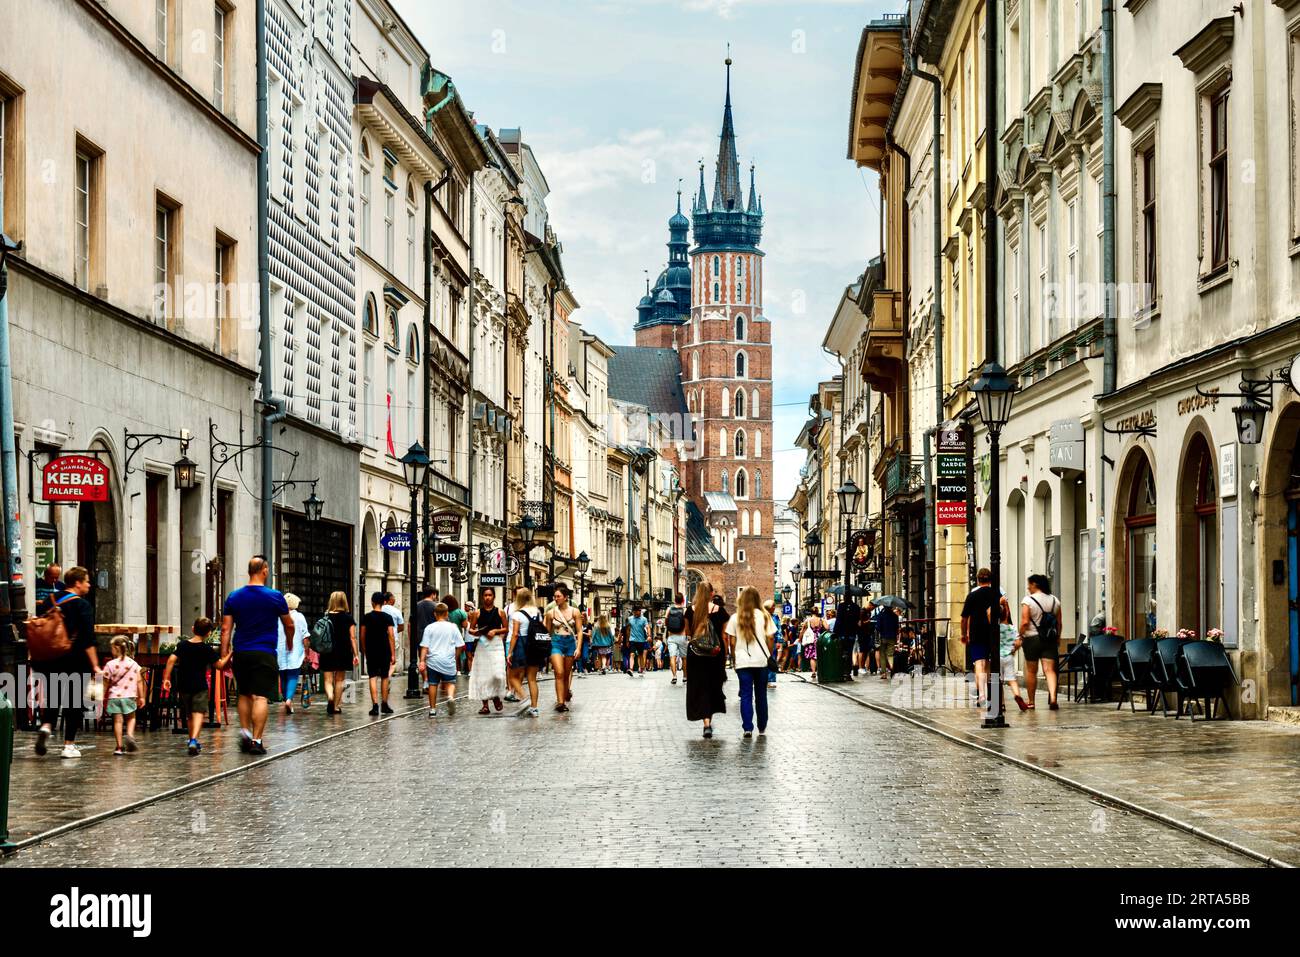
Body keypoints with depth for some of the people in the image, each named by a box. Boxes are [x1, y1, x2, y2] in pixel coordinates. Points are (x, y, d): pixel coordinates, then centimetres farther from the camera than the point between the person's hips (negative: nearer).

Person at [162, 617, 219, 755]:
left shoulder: (182, 645, 1)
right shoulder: (208, 649, -5)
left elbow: (172, 659, -11)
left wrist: (166, 678, -9)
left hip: (184, 686, 4)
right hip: (200, 686, -4)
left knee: (189, 715, 19)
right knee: (198, 713, -9)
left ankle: (192, 741, 31)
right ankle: (194, 740, -30)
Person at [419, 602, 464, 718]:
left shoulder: (430, 628, -1)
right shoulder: (453, 627, 1)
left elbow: (425, 646, -4)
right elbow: (459, 645, 3)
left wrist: (422, 661, -4)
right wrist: (455, 656, 18)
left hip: (433, 660, 0)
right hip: (448, 661, 0)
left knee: (432, 684, 10)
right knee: (450, 682, 11)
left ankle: (432, 709, 13)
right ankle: (451, 696, -20)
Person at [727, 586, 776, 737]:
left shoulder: (735, 618, 0)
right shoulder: (764, 616, 0)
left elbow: (732, 642, 1)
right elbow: (770, 639, 1)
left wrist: (734, 659, 10)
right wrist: (770, 656, 12)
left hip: (742, 661, -1)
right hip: (762, 660, 1)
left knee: (746, 695, 1)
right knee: (761, 695, 12)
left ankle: (747, 728, -7)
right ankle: (762, 727, 20)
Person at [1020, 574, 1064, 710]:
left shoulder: (1028, 600, -8)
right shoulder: (1054, 600, 7)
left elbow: (1024, 622, -13)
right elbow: (1059, 623, 9)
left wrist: (1020, 637, -1)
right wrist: (1058, 639, 19)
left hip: (1032, 638, -3)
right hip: (1050, 639, 3)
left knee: (1031, 671, 8)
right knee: (1050, 670, -1)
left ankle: (1031, 702, 16)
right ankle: (1053, 697, -22)